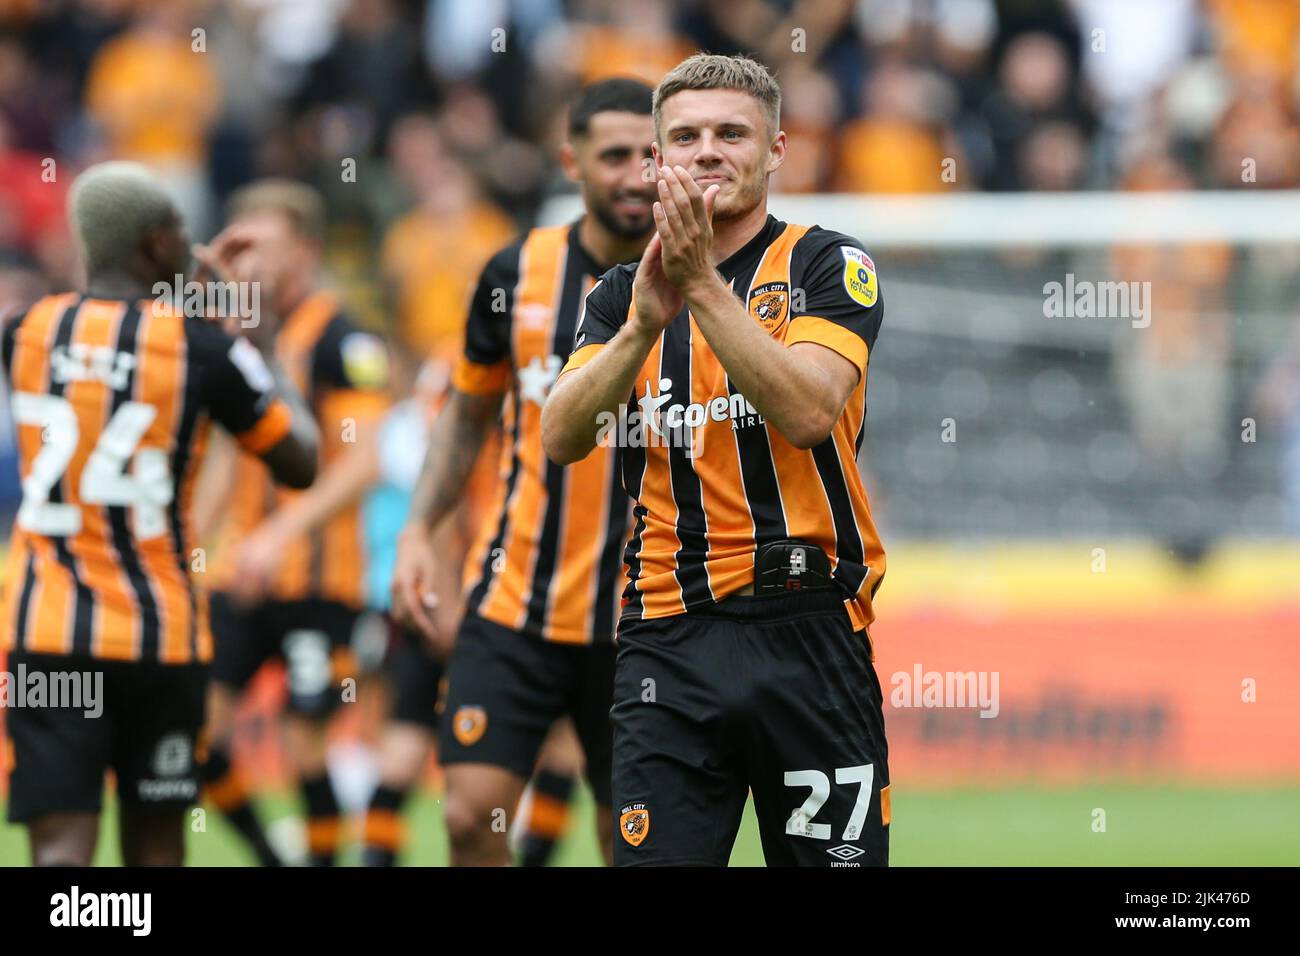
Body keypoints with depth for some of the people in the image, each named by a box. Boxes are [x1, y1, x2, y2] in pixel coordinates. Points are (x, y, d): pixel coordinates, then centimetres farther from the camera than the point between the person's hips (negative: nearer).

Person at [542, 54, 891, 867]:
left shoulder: (828, 266, 2)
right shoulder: (623, 293, 13)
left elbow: (806, 412, -16)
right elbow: (562, 438, -3)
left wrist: (705, 287, -21)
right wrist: (644, 324, -18)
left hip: (807, 634, -2)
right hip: (667, 639, 3)